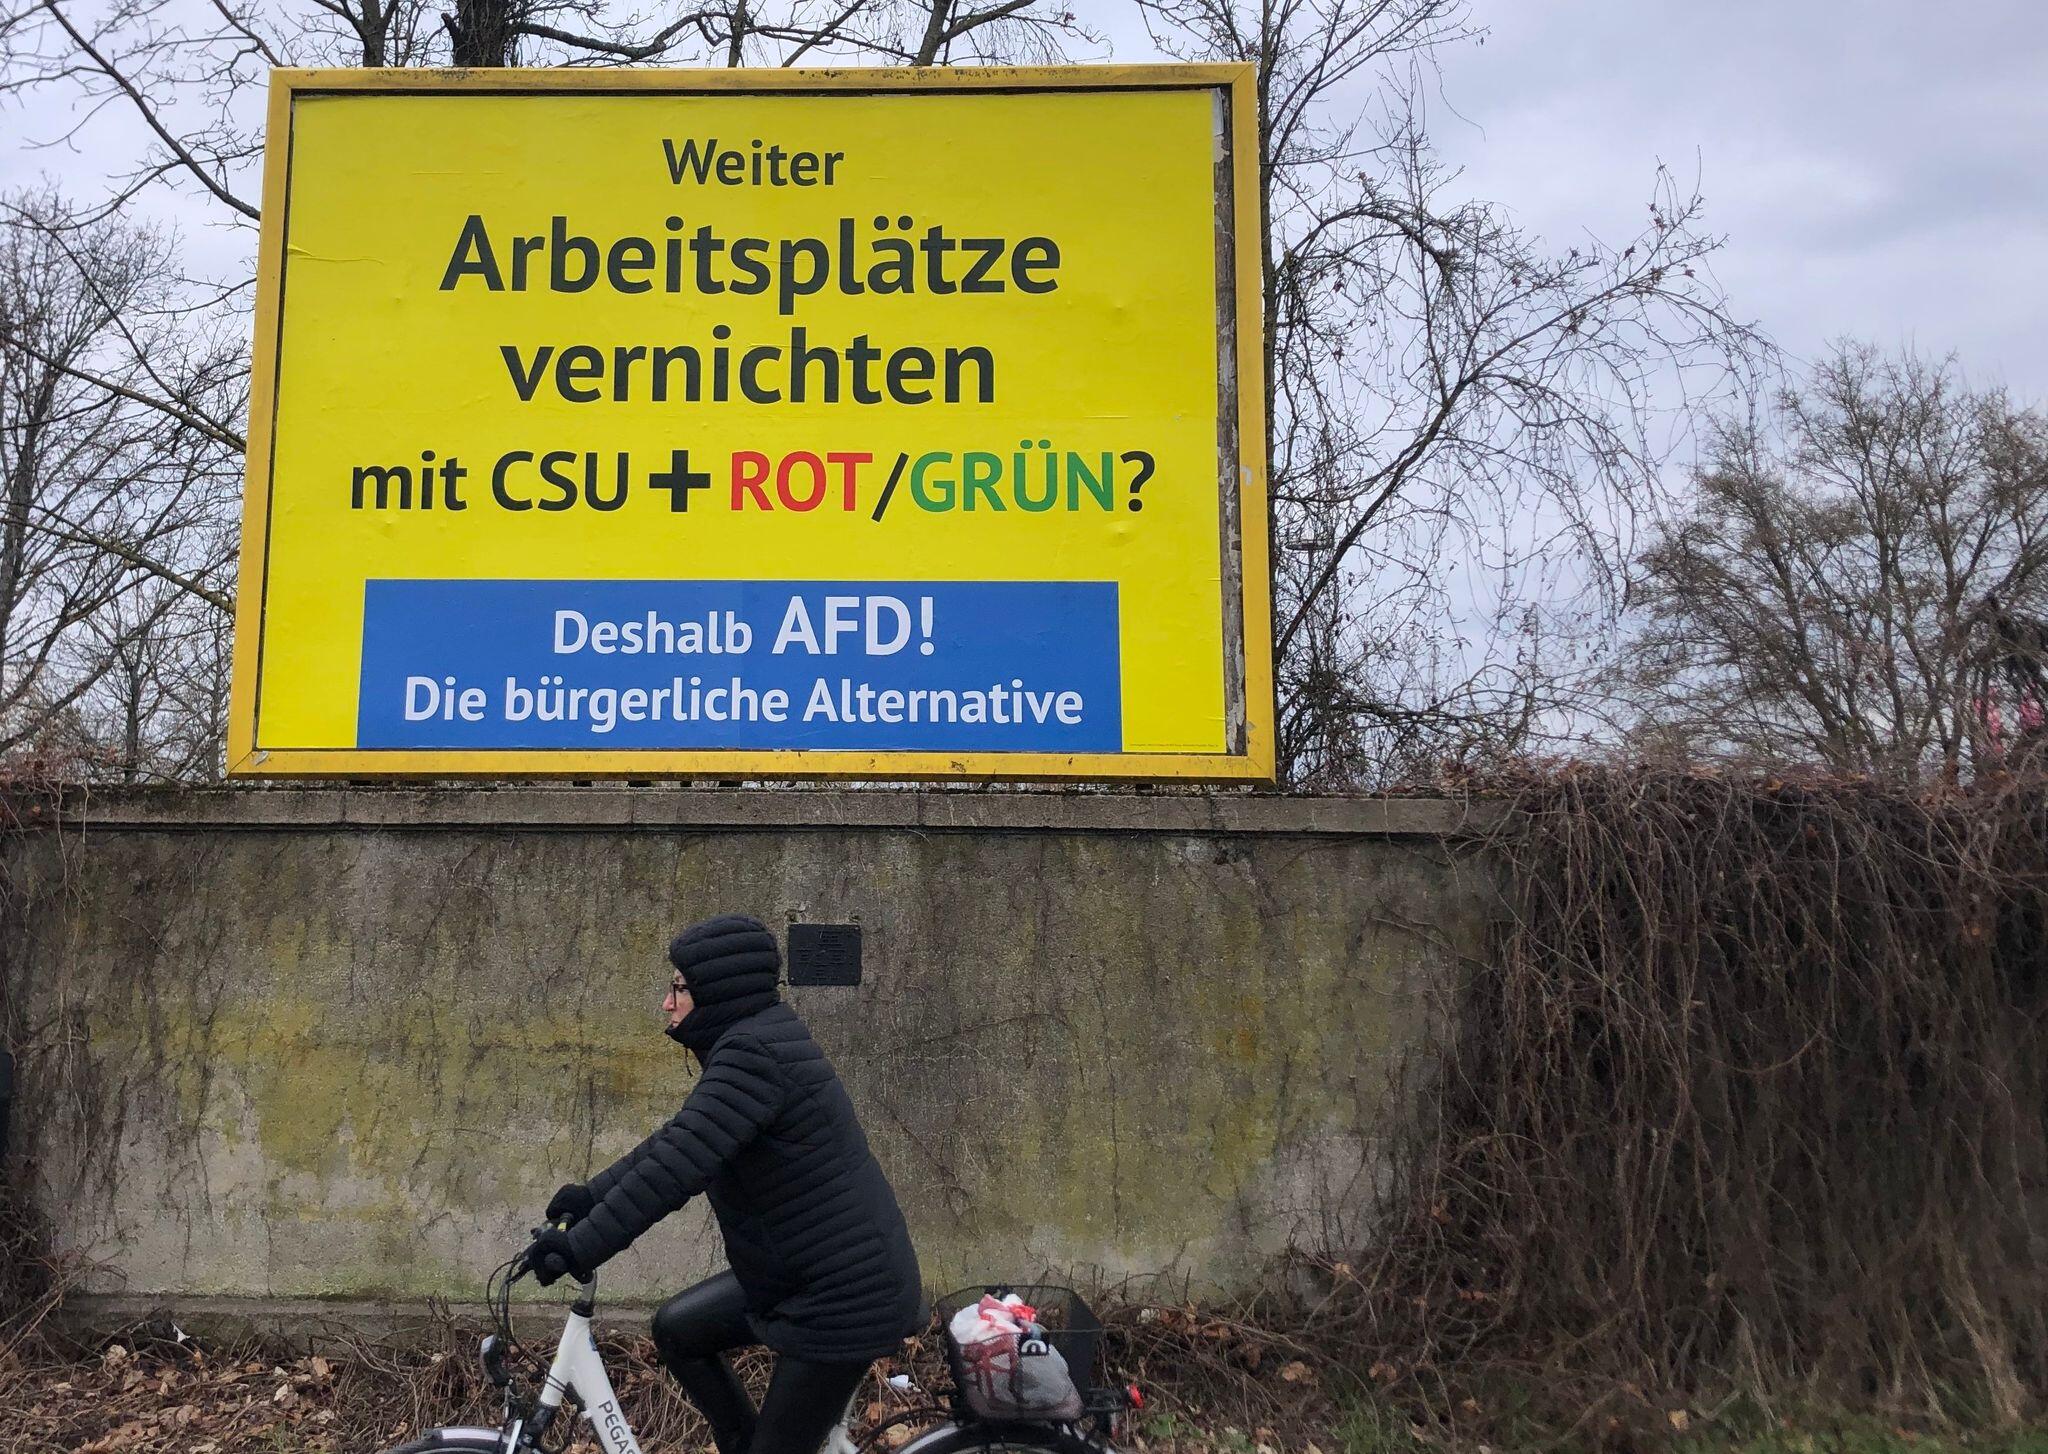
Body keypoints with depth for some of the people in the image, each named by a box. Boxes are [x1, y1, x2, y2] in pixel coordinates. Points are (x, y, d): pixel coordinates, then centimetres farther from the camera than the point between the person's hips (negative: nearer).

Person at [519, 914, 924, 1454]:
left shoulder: (753, 1053, -22)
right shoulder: (752, 1044, 9)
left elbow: (679, 1163, -28)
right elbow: (676, 1142, 17)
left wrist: (578, 1248, -24)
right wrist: (590, 1195, 13)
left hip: (846, 1298, -10)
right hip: (799, 1275, 10)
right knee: (677, 1328, 17)